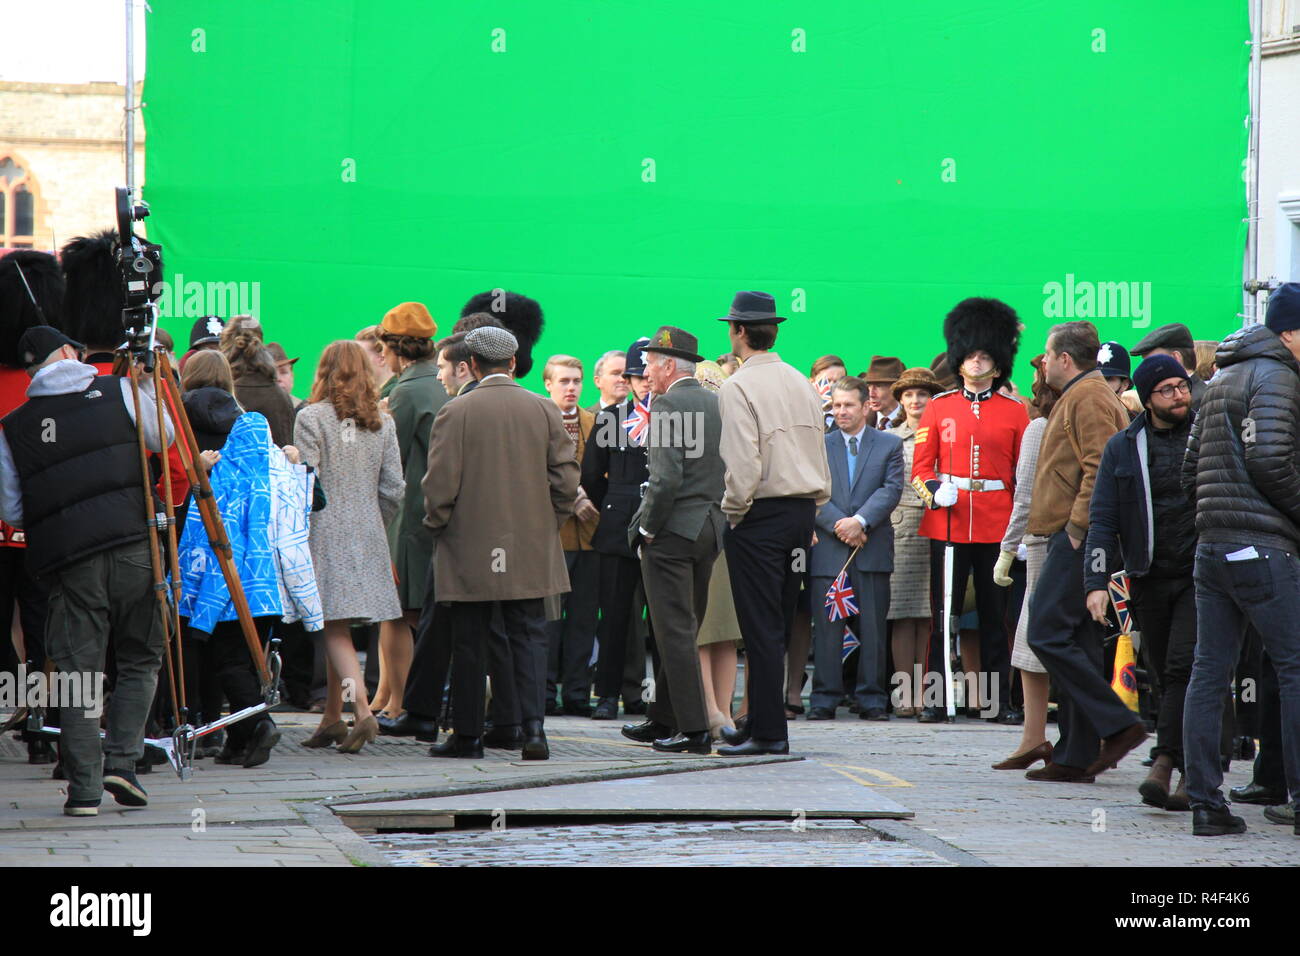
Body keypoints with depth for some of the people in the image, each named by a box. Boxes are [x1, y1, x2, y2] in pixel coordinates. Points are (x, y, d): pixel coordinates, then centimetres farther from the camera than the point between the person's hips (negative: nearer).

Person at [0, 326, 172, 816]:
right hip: (133, 544, 0)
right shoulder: (120, 393, 6)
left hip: (68, 560, 1)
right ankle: (121, 761, 1)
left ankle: (84, 788, -1)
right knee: (139, 660, 14)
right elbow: (164, 440, 21)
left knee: (76, 672, 4)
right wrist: (148, 384, 35)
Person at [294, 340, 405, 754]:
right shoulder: (382, 423, 6)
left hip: (326, 532, -5)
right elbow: (393, 490, 5)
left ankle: (362, 710, -23)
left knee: (334, 627, -7)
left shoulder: (312, 418, -7)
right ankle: (332, 717, 17)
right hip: (368, 537, 5)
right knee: (337, 626, 14)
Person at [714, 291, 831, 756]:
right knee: (780, 624, 12)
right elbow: (820, 453, 14)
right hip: (802, 510, 7)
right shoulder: (802, 384, 11)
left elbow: (742, 465, -19)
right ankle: (765, 722, 17)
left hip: (760, 514, -7)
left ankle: (768, 731, -4)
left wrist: (732, 512, -6)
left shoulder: (738, 387, -12)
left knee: (761, 626, -4)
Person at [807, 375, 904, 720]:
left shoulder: (889, 444, 9)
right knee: (827, 627, -1)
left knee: (873, 627, 0)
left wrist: (860, 521, -15)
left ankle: (871, 698, 5)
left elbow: (892, 489, -2)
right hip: (828, 549, 0)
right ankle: (825, 698, 2)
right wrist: (839, 525, -12)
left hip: (873, 549, 0)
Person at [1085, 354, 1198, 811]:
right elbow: (1102, 520, 3)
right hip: (1149, 579, 3)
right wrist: (1097, 582, -8)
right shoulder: (1122, 448, 7)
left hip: (1200, 575, -3)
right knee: (1165, 676, 6)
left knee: (1183, 667, -17)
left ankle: (1165, 762, -20)